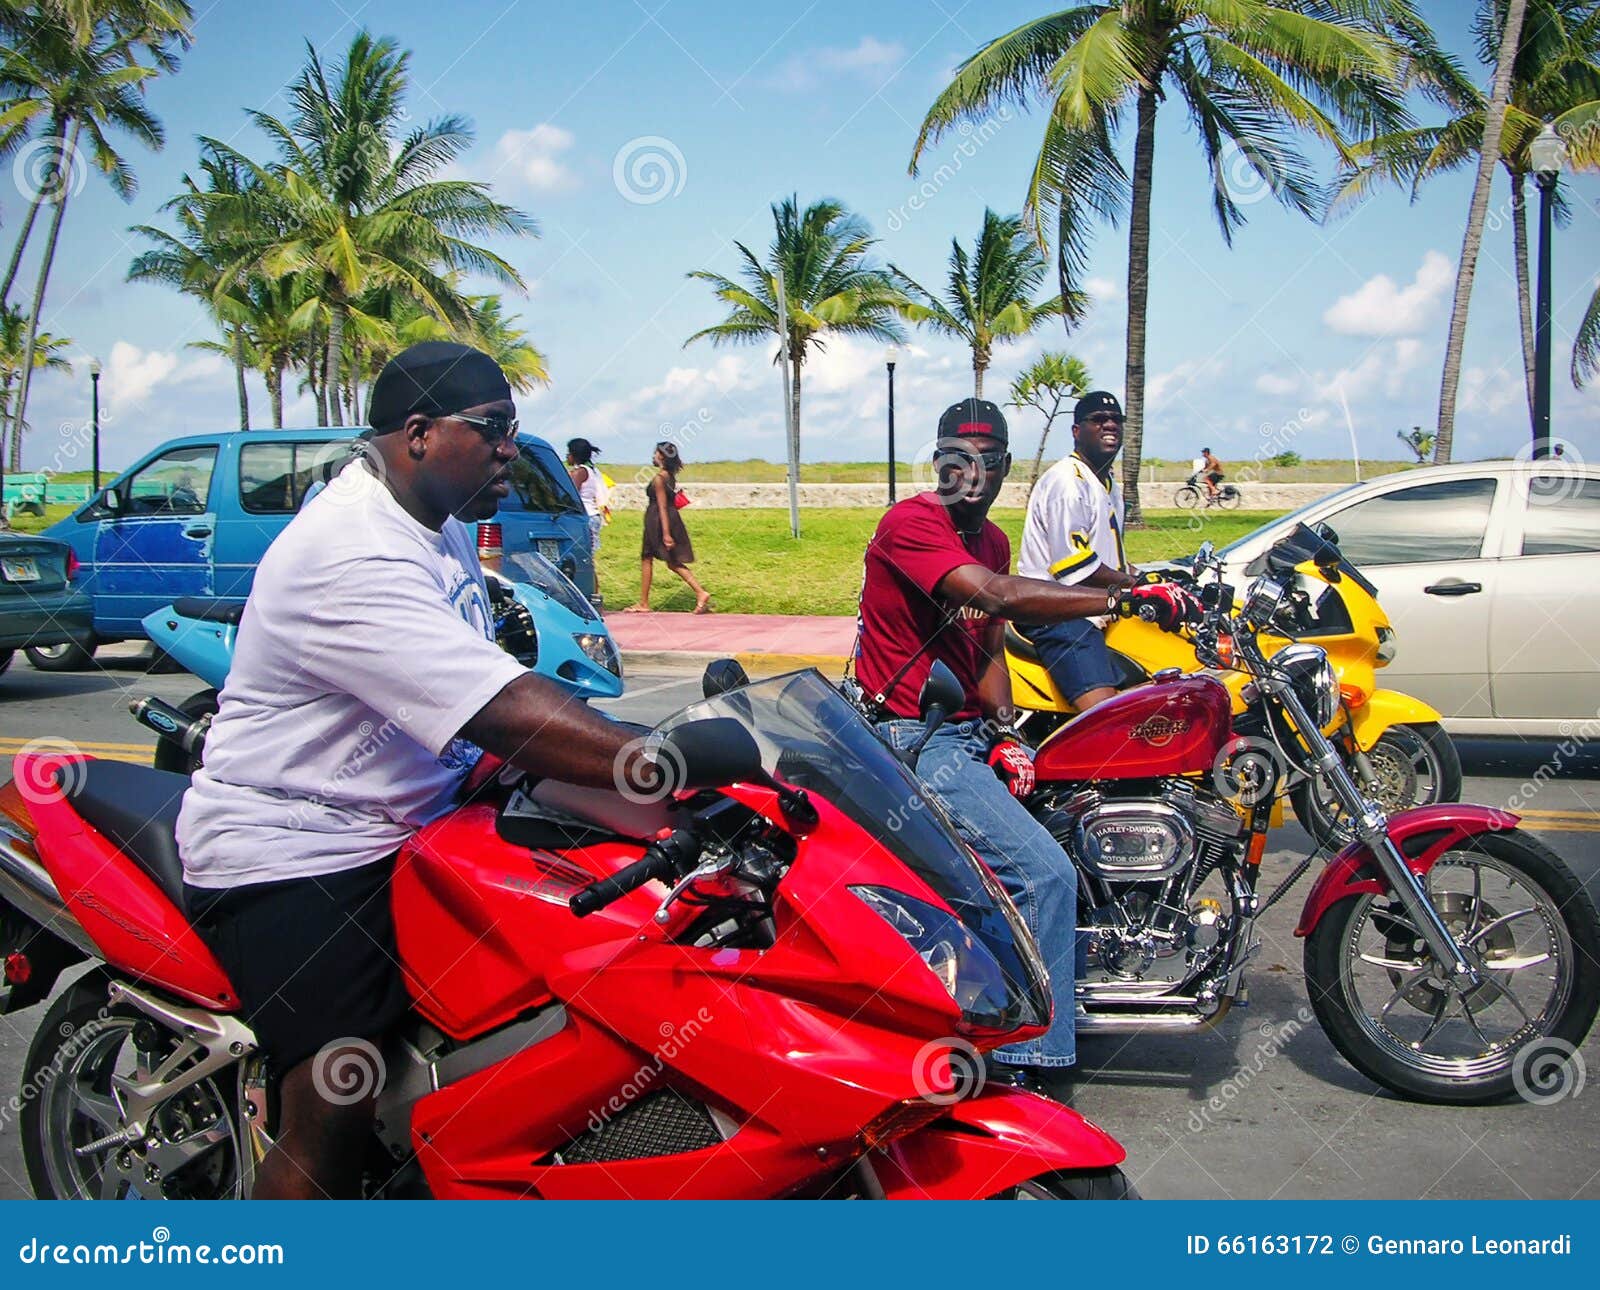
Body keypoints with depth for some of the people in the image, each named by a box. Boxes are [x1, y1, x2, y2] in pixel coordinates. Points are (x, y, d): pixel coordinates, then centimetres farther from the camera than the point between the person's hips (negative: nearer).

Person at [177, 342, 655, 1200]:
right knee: (334, 1123, -17)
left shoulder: (439, 525, 8)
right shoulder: (352, 558, -26)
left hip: (406, 828, 10)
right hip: (290, 854, -10)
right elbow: (503, 716, -35)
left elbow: (489, 686, 18)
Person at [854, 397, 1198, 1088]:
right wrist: (1125, 597, -32)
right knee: (1045, 873, -19)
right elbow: (1000, 595, -30)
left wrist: (1004, 732, -1)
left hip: (970, 731, 10)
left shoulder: (991, 539, 16)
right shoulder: (910, 521, -15)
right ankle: (1026, 1059, -9)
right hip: (917, 739, -10)